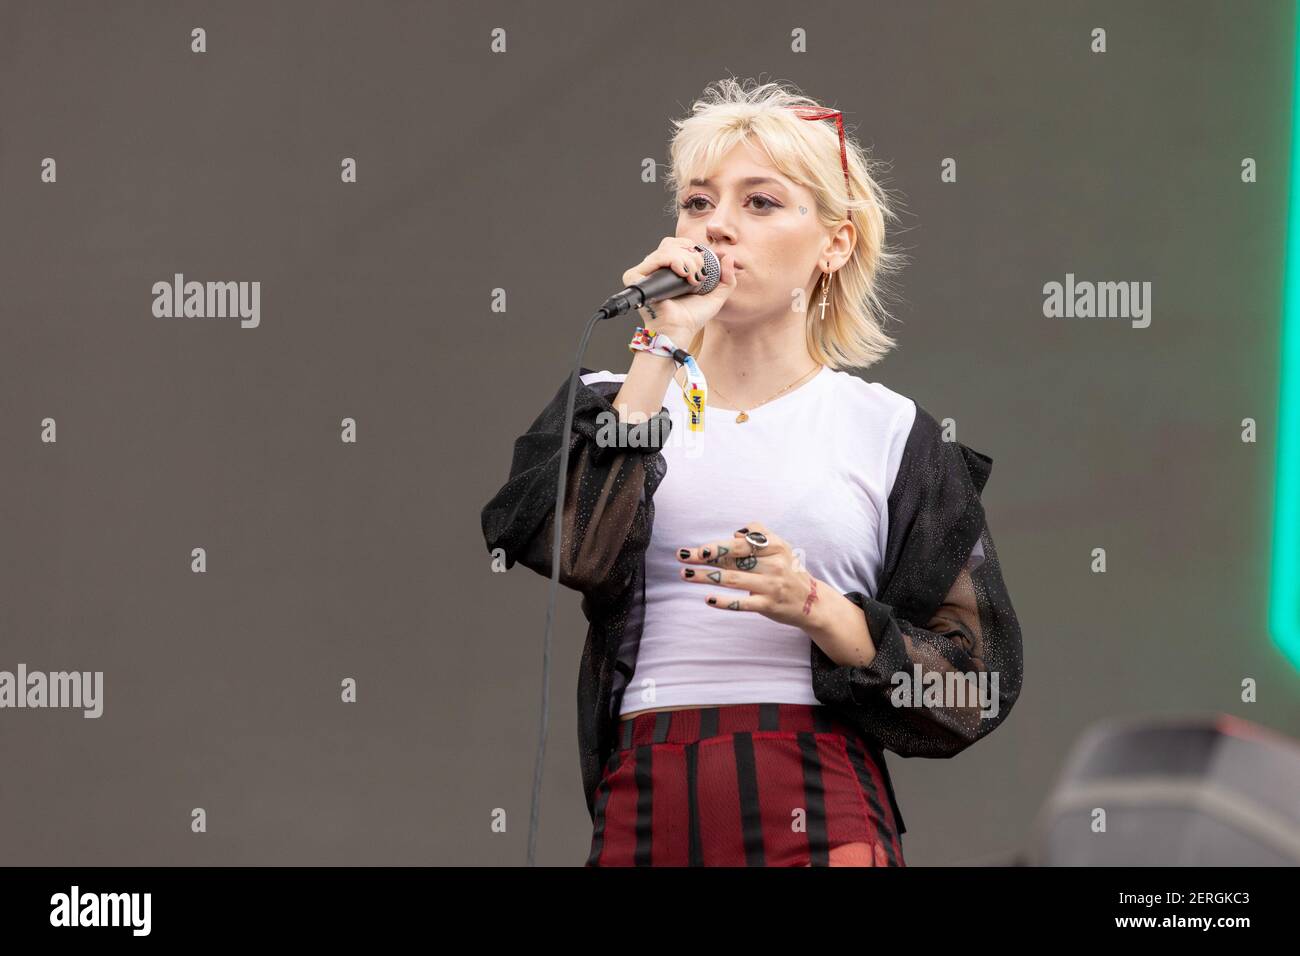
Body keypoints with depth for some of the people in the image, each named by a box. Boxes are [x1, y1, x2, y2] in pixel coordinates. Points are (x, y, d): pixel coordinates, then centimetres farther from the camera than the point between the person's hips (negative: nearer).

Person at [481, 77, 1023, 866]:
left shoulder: (888, 431, 8)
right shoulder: (606, 401, 12)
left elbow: (976, 686, 3)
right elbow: (576, 553, -10)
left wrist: (813, 608, -12)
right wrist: (663, 349, -7)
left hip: (819, 817, -1)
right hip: (642, 806, 1)